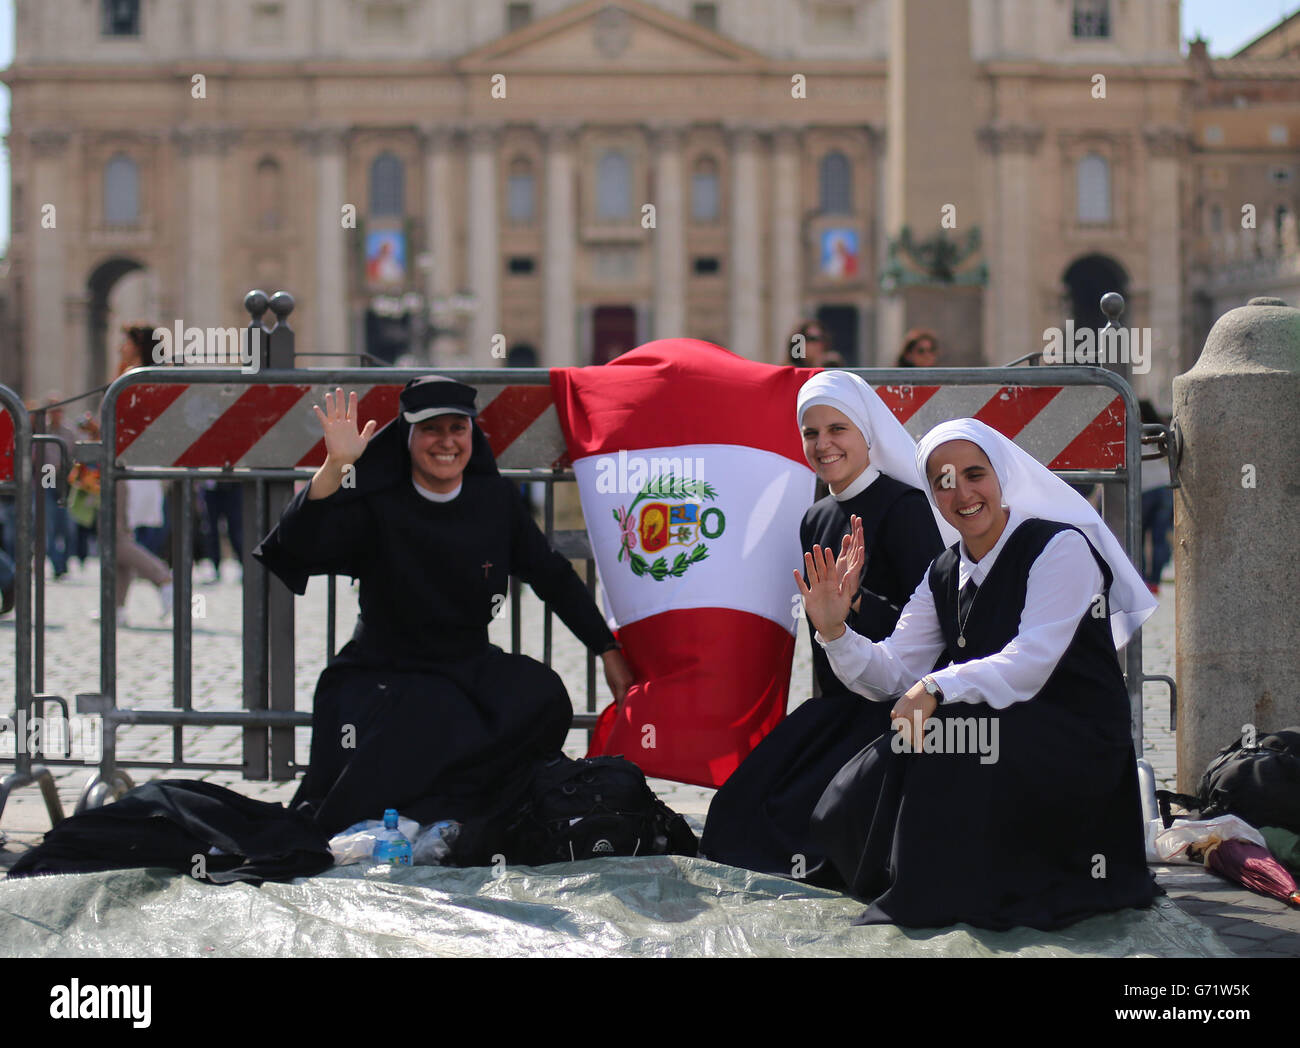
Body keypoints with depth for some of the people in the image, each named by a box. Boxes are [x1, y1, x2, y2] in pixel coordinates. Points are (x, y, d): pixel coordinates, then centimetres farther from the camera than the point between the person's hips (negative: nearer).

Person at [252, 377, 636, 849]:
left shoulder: (495, 499, 3)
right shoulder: (377, 505, -9)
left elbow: (554, 578, 12)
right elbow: (296, 549, -25)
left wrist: (609, 651, 9)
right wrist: (334, 468, -36)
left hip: (470, 668, 4)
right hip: (383, 677, -4)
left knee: (541, 695, -24)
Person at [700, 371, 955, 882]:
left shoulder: (903, 507, -11)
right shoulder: (816, 520, 14)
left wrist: (855, 602, -30)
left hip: (889, 704, -8)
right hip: (835, 706, 8)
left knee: (791, 815, -22)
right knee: (742, 806, -8)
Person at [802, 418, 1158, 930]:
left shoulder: (1060, 549, -11)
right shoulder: (944, 574, 11)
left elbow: (1029, 666, -22)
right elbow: (894, 675, 6)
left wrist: (938, 689, -32)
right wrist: (833, 630, -11)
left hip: (1077, 749, -6)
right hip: (996, 739, 6)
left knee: (953, 732, -33)